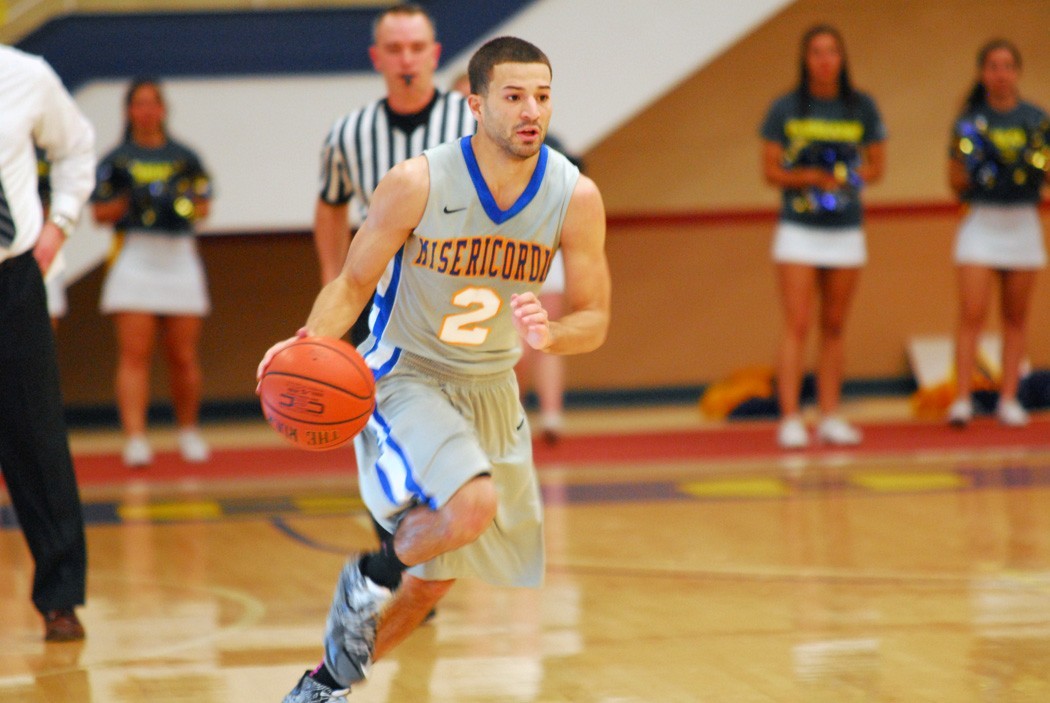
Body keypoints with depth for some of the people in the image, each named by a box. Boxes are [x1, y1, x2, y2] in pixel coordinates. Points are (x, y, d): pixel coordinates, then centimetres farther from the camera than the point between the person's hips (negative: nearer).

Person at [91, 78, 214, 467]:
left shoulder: (183, 157, 10)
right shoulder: (117, 160, 6)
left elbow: (204, 205, 9)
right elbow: (100, 213, 4)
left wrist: (183, 205, -11)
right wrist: (128, 201, -13)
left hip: (179, 257, 2)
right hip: (134, 257, -1)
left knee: (183, 355, 3)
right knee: (134, 353, -10)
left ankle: (189, 431, 22)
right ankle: (135, 439, -16)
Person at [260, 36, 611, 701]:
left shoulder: (575, 196, -13)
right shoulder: (416, 183, -20)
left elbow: (594, 321, -6)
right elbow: (353, 283, -9)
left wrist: (548, 334, -29)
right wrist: (310, 342, -29)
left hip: (490, 389, 5)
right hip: (406, 378, -5)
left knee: (435, 576, 14)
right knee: (472, 504, -33)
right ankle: (371, 575, -2)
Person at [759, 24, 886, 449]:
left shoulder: (862, 108, 3)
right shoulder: (785, 110, -1)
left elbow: (876, 166, 7)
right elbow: (770, 171, -1)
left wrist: (848, 177, -13)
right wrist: (812, 177, -17)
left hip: (845, 233, 2)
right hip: (798, 232, -2)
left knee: (834, 328, 8)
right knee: (797, 326, -9)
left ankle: (830, 418, 13)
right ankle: (790, 419, -11)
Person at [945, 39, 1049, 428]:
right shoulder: (970, 121, 2)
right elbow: (956, 183, 4)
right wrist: (969, 163, -15)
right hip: (981, 223, -2)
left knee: (1015, 318, 5)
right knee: (972, 315, -10)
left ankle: (1009, 398, 10)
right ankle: (962, 400, -13)